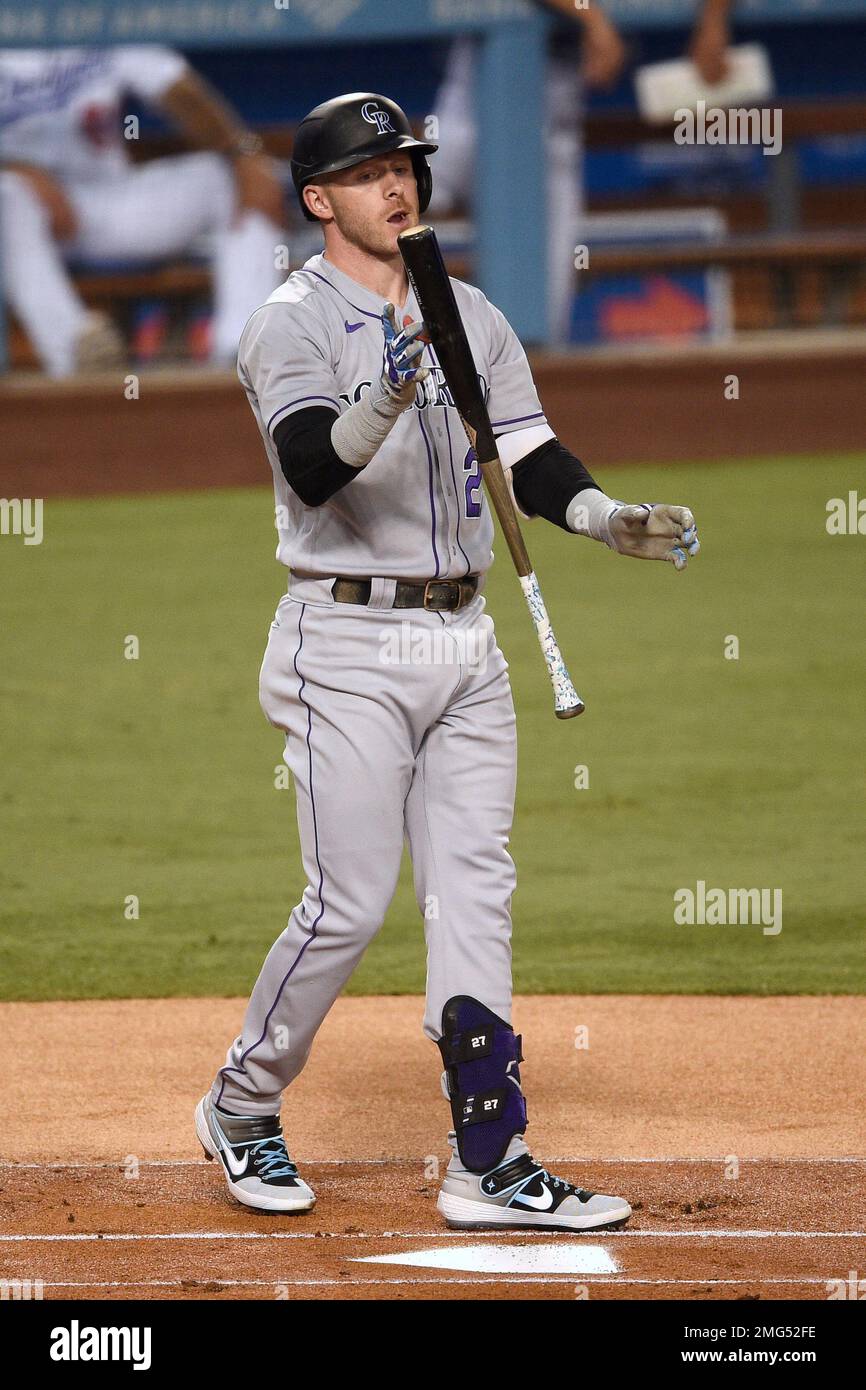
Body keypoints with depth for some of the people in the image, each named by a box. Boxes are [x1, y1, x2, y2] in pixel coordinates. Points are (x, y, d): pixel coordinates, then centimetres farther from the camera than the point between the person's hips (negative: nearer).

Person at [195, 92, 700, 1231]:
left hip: (465, 642, 6)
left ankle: (489, 1163, 6)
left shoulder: (473, 318, 11)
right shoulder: (293, 325, -9)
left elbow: (529, 457, 5)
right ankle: (241, 1108, 16)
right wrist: (387, 399, -44)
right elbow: (314, 470, -25)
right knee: (351, 904, -6)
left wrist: (609, 518, -14)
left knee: (476, 896, 4)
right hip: (347, 645, -6)